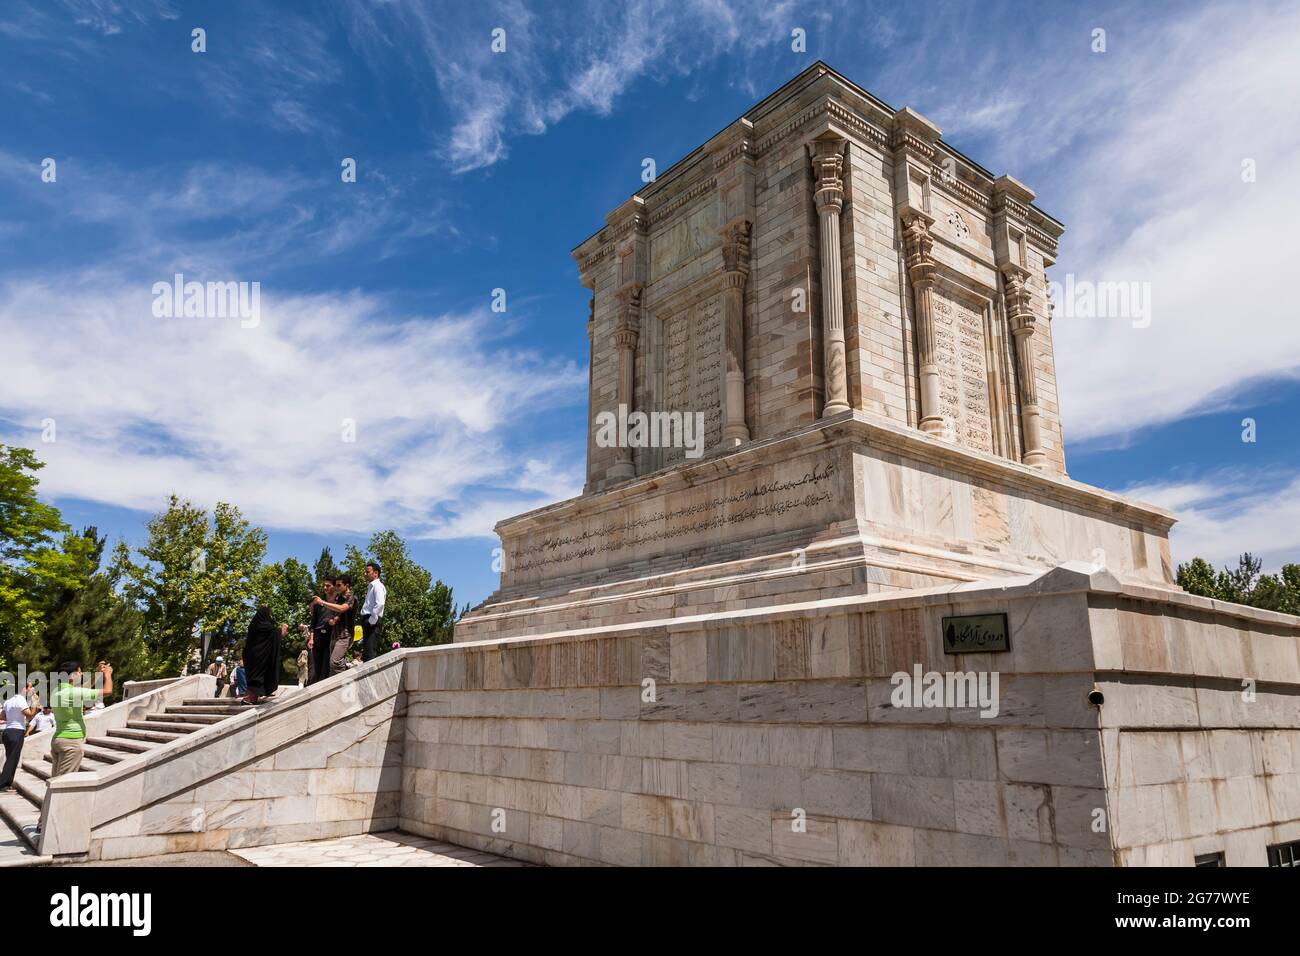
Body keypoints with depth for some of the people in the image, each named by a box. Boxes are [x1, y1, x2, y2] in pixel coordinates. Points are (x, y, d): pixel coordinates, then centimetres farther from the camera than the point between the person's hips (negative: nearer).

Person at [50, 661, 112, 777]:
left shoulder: (57, 691, 8)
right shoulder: (74, 692, -18)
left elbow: (84, 691, 25)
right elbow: (107, 690, -14)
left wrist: (96, 673, 24)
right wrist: (107, 674, 4)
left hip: (58, 738, 9)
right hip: (72, 741, -9)